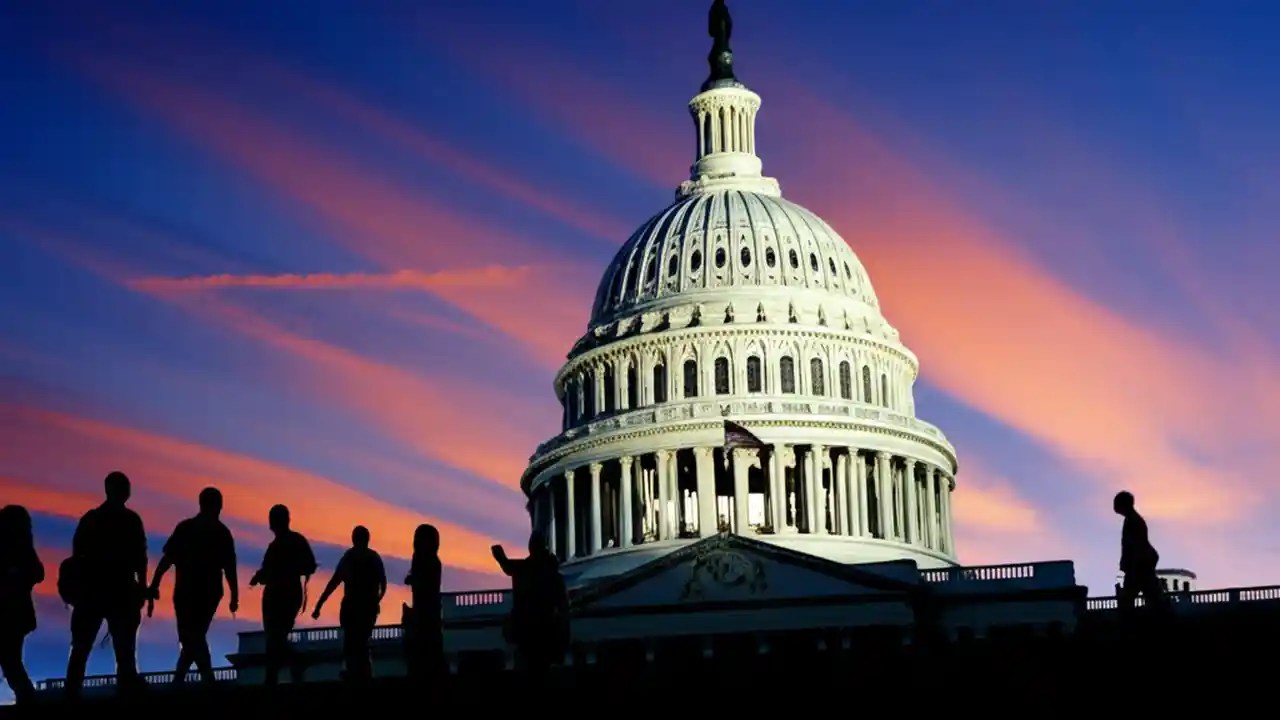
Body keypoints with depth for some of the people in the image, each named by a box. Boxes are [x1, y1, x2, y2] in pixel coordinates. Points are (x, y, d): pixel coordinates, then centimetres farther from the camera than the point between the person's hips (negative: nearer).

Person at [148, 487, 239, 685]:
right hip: (210, 594, 2)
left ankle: (209, 680, -13)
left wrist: (154, 585, -1)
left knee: (191, 638, 0)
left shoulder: (185, 528, 2)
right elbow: (230, 568, -1)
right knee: (195, 638, 13)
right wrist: (234, 597, 3)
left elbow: (167, 559, -3)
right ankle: (177, 682, 8)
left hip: (187, 592, -2)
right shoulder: (223, 533, 4)